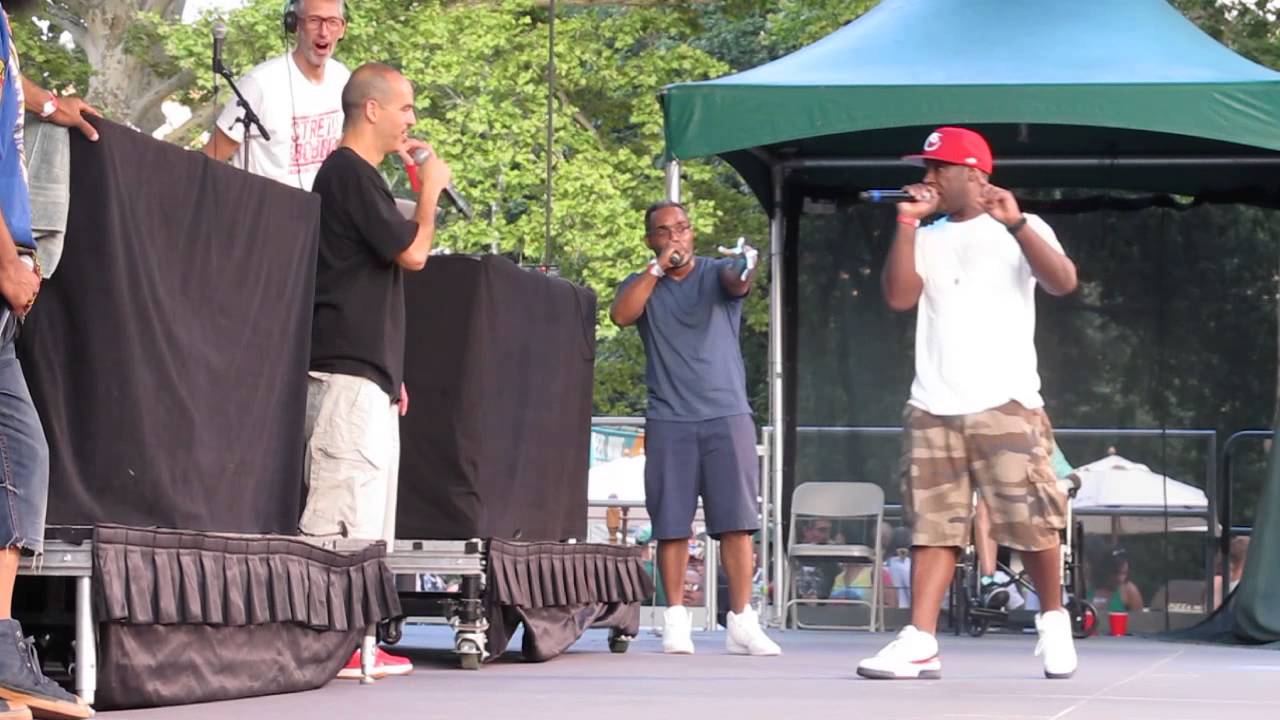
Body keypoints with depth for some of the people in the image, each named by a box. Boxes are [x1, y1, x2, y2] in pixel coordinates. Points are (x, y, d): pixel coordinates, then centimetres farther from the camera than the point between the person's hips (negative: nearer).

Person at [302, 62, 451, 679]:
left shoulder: (357, 175, 23)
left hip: (366, 371, 11)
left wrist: (391, 372, 24)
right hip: (349, 372, -11)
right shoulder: (350, 174, -9)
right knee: (343, 511, -14)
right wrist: (430, 192, 2)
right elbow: (411, 252, -14)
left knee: (366, 513, 8)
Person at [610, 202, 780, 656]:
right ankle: (676, 621, 6)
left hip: (727, 414, -1)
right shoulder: (642, 286, 12)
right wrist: (657, 268, -15)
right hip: (668, 420, 1)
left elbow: (735, 281, -17)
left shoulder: (716, 273, 7)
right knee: (671, 524, -1)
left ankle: (741, 622, -3)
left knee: (736, 520, -5)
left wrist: (745, 272, -41)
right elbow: (620, 315, -9)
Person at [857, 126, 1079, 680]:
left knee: (1030, 521, -2)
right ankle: (919, 642, -9)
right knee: (932, 526, -3)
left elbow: (1064, 282, -12)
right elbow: (899, 297, 1)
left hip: (1005, 405, -4)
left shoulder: (1022, 229, 4)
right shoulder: (927, 238, 16)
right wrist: (906, 224, -5)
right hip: (932, 408, 4)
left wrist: (1014, 224, -23)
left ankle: (1054, 621, 19)